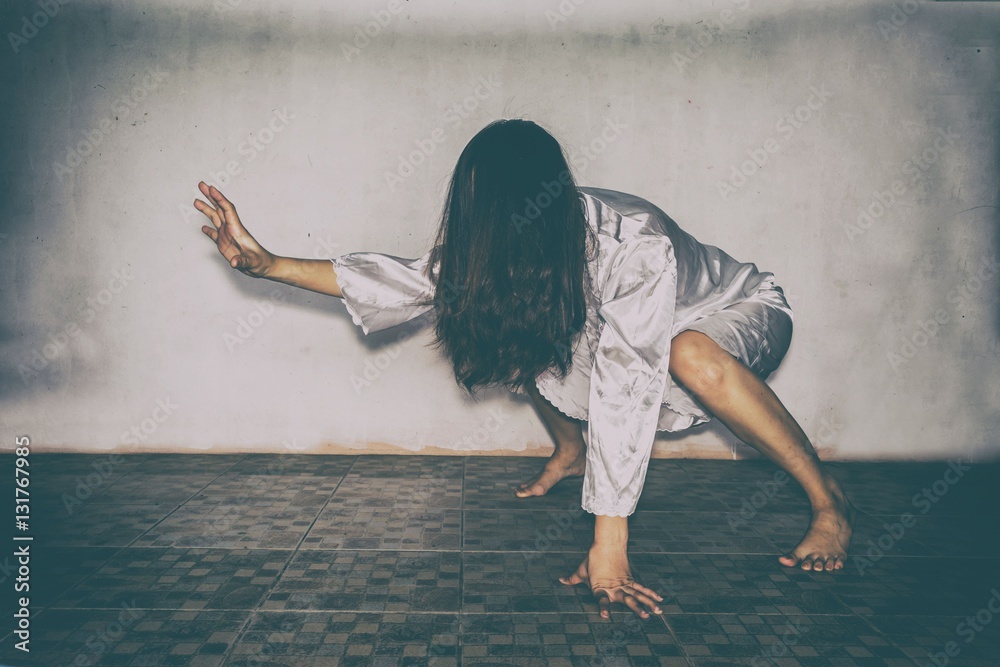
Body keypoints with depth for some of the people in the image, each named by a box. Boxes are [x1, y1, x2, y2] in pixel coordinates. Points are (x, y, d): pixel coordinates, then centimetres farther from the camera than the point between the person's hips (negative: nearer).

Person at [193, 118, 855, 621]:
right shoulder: (515, 245, -19)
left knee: (694, 358, -41)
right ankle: (571, 451, 13)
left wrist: (608, 547, -45)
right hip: (627, 333, 6)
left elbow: (624, 395, -45)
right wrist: (264, 262, -20)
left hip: (740, 312, -6)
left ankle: (830, 503, -20)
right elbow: (416, 278, -15)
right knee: (513, 331, -8)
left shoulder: (636, 245, -40)